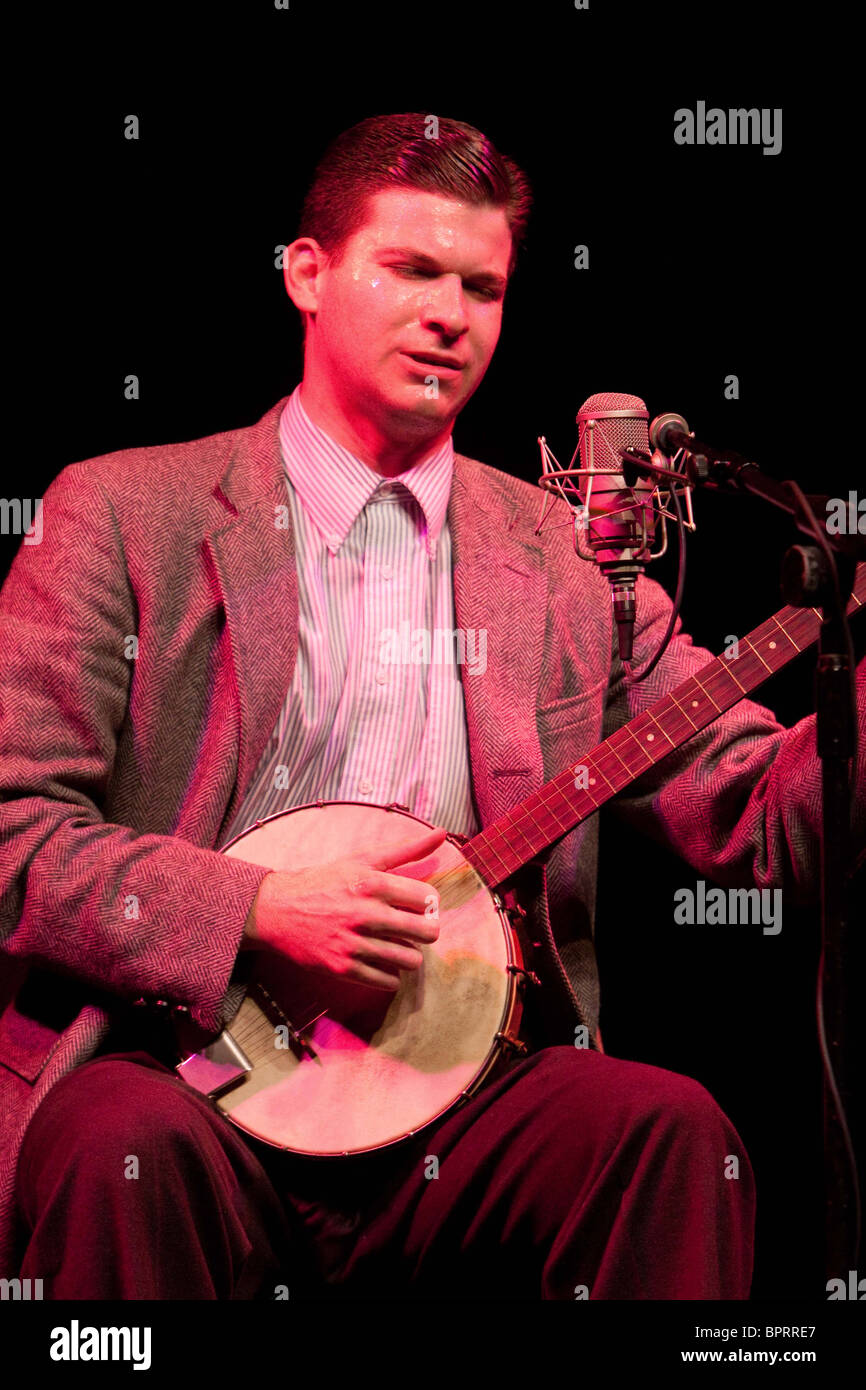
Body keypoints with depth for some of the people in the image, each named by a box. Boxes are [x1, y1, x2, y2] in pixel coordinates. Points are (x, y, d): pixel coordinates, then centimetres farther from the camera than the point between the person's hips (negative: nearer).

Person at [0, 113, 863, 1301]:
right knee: (122, 1144, -34)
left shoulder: (570, 560, 12)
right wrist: (256, 911, -14)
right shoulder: (124, 513, 4)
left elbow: (761, 821, 7)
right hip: (186, 1077, -2)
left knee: (675, 1131, -25)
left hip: (459, 1098, 3)